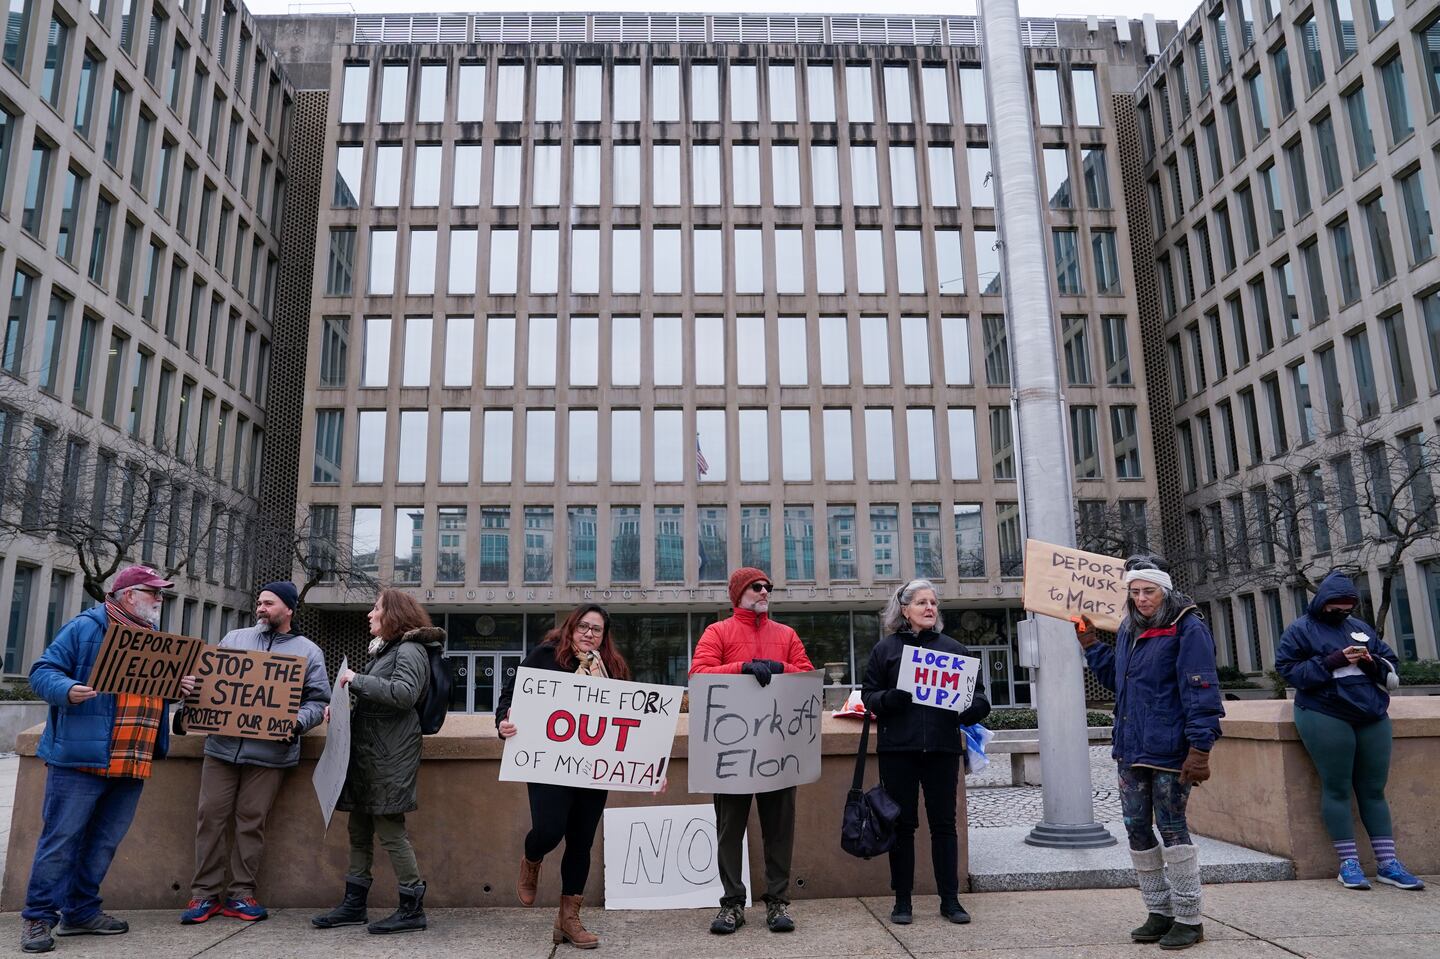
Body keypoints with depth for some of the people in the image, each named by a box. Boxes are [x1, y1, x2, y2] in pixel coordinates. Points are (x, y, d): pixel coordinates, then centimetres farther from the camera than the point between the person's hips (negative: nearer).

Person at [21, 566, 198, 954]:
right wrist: (68, 690, -26)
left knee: (104, 841, 13)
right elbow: (43, 672, -6)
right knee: (61, 839, -1)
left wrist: (181, 687, 3)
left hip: (132, 764, 7)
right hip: (80, 758, -7)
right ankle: (38, 917, 11)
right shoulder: (85, 627, -4)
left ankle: (81, 911, 24)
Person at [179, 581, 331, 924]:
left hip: (269, 752, -2)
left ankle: (241, 893, 14)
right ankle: (204, 893, 15)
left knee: (251, 821, 2)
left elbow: (318, 701, 3)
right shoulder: (235, 639, 14)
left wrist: (298, 722, -14)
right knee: (211, 816, 4)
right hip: (222, 745, 2)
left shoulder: (308, 651, 6)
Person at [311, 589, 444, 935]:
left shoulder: (410, 650, -10)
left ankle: (412, 909, 4)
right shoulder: (385, 649, 19)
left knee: (390, 829, -5)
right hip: (367, 751, 10)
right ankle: (353, 905, 24)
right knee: (359, 830, 14)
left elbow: (404, 693, -26)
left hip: (389, 756, -10)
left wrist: (357, 680, -19)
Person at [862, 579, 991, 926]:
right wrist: (889, 698, -17)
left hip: (943, 748, 1)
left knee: (944, 823, 7)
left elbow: (977, 692, 12)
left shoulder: (953, 649, 9)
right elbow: (868, 695, 4)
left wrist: (971, 708, -10)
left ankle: (950, 900, 19)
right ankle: (902, 901, 17)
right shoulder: (885, 649, 5)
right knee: (902, 825, 6)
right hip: (898, 750, -1)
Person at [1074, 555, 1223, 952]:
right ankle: (1159, 912, 25)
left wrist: (1199, 748, -23)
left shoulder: (1188, 629, -11)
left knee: (1171, 829, 0)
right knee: (1137, 829, 11)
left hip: (1168, 751, -8)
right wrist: (1090, 644, 16)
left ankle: (1188, 919, 14)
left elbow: (1200, 691, -17)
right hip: (1130, 749, 8)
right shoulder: (1128, 628, 13)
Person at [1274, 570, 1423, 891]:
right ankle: (1348, 863, 4)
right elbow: (1289, 670, -9)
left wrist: (1373, 663, -6)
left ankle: (1387, 863, 13)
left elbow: (1391, 662, 17)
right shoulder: (1300, 630, 0)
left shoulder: (1360, 627, 16)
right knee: (1337, 788, -2)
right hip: (1325, 717, -5)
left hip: (1372, 716, 5)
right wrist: (1332, 661, -18)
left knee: (1374, 790, 8)